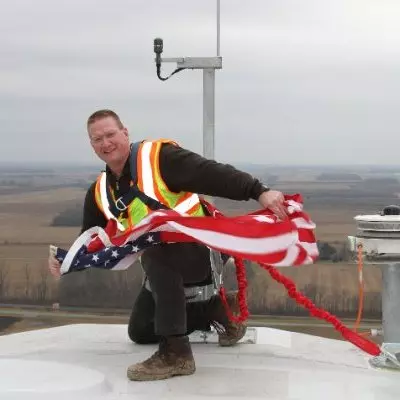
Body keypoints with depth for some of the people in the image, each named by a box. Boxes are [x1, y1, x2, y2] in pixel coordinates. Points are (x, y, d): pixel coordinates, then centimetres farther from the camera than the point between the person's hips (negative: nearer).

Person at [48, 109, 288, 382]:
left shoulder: (159, 156, -17)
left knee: (156, 256, -38)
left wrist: (259, 192, -39)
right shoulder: (99, 193, 6)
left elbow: (212, 174, -27)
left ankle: (175, 352, -33)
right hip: (166, 265, 9)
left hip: (203, 249, -8)